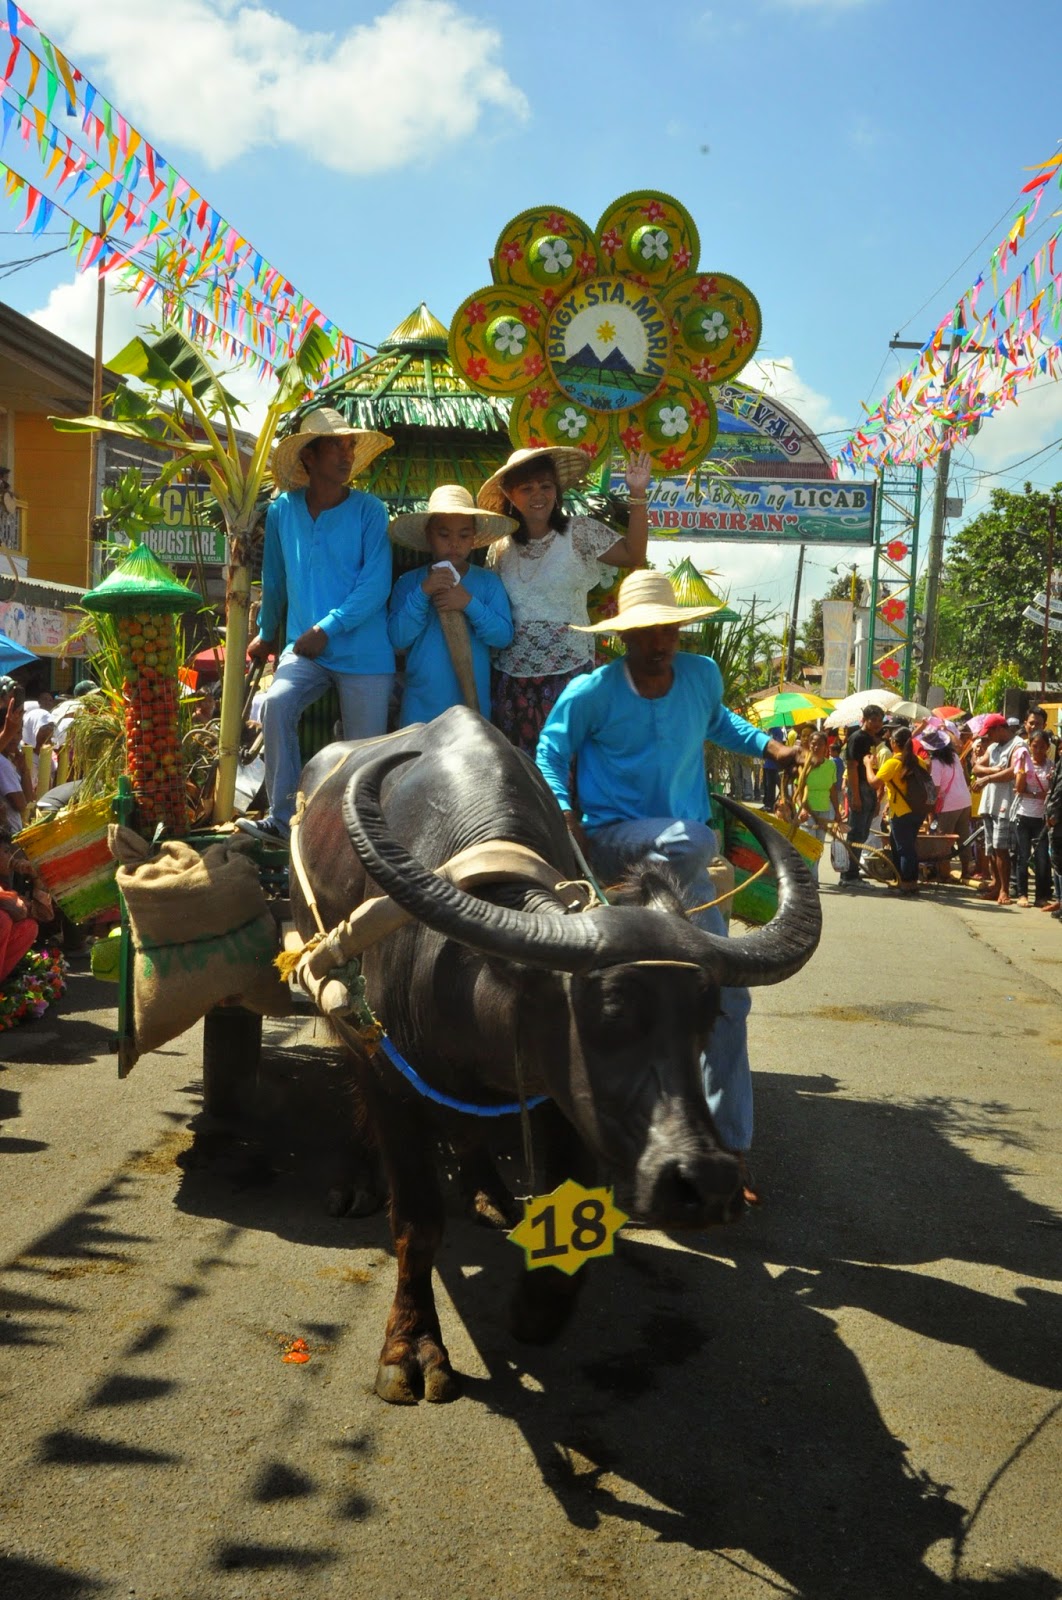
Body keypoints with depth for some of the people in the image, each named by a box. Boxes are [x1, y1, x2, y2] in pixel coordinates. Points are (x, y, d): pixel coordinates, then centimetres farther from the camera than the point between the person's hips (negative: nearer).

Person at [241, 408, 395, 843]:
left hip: (364, 654, -2)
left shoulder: (369, 511, -3)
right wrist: (266, 635, 29)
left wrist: (326, 629, -18)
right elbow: (274, 579, 19)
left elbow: (375, 585, -11)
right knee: (275, 704, -25)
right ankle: (281, 819, -20)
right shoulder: (283, 509, 6)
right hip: (304, 649, 2)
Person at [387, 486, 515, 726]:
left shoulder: (488, 582, 2)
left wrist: (470, 603, -18)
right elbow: (398, 638, -8)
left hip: (472, 702, 0)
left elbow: (504, 636, -6)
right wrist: (422, 593, -18)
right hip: (421, 706, 0)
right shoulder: (409, 583, 1)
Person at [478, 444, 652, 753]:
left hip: (569, 671, -3)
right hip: (512, 677, 3)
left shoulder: (579, 532, 0)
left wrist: (637, 494, -12)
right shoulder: (501, 549, 9)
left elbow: (633, 555, -8)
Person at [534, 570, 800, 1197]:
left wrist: (769, 746, 9)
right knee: (693, 839, -39)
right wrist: (564, 814, -12)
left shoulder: (703, 676, 2)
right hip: (612, 840, -4)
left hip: (684, 859, 4)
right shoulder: (593, 692, -10)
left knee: (725, 993, -1)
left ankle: (729, 1145, 8)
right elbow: (552, 749, 3)